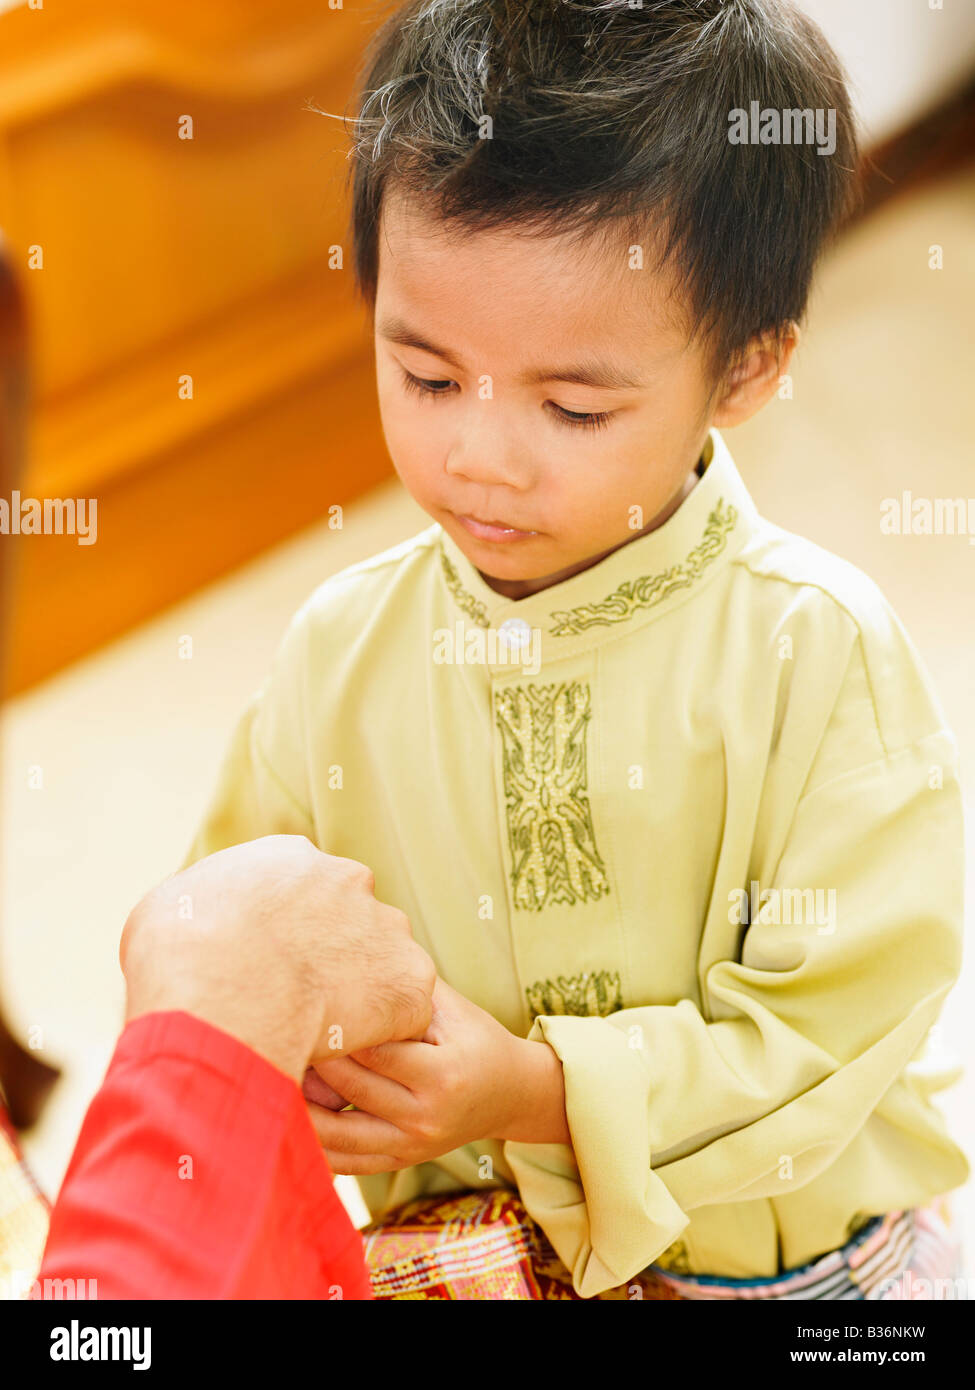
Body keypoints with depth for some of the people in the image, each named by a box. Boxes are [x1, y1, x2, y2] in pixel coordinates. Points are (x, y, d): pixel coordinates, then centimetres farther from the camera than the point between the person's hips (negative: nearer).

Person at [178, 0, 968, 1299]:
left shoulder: (817, 647, -14)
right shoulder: (340, 649, -3)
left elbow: (843, 1014, -13)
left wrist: (544, 1092, -23)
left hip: (794, 1248, 0)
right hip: (466, 1244, 1)